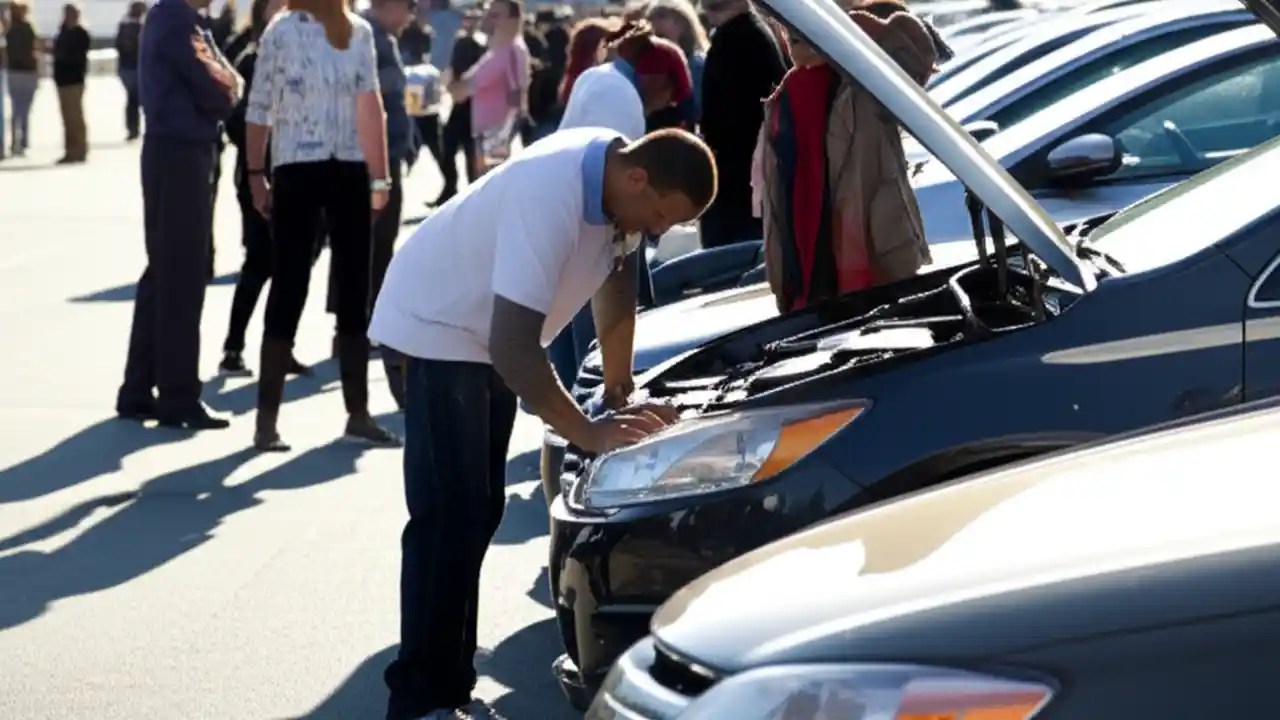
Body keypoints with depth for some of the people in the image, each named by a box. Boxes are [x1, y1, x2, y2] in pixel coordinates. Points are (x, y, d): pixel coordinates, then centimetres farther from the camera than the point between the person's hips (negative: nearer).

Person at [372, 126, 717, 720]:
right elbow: (513, 348, -38)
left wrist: (619, 391, 4)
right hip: (439, 321, -9)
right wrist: (590, 433, -32)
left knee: (479, 511, 10)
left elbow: (616, 275, 7)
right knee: (448, 516, -14)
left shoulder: (619, 175, -11)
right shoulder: (550, 198, -37)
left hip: (491, 337, 9)